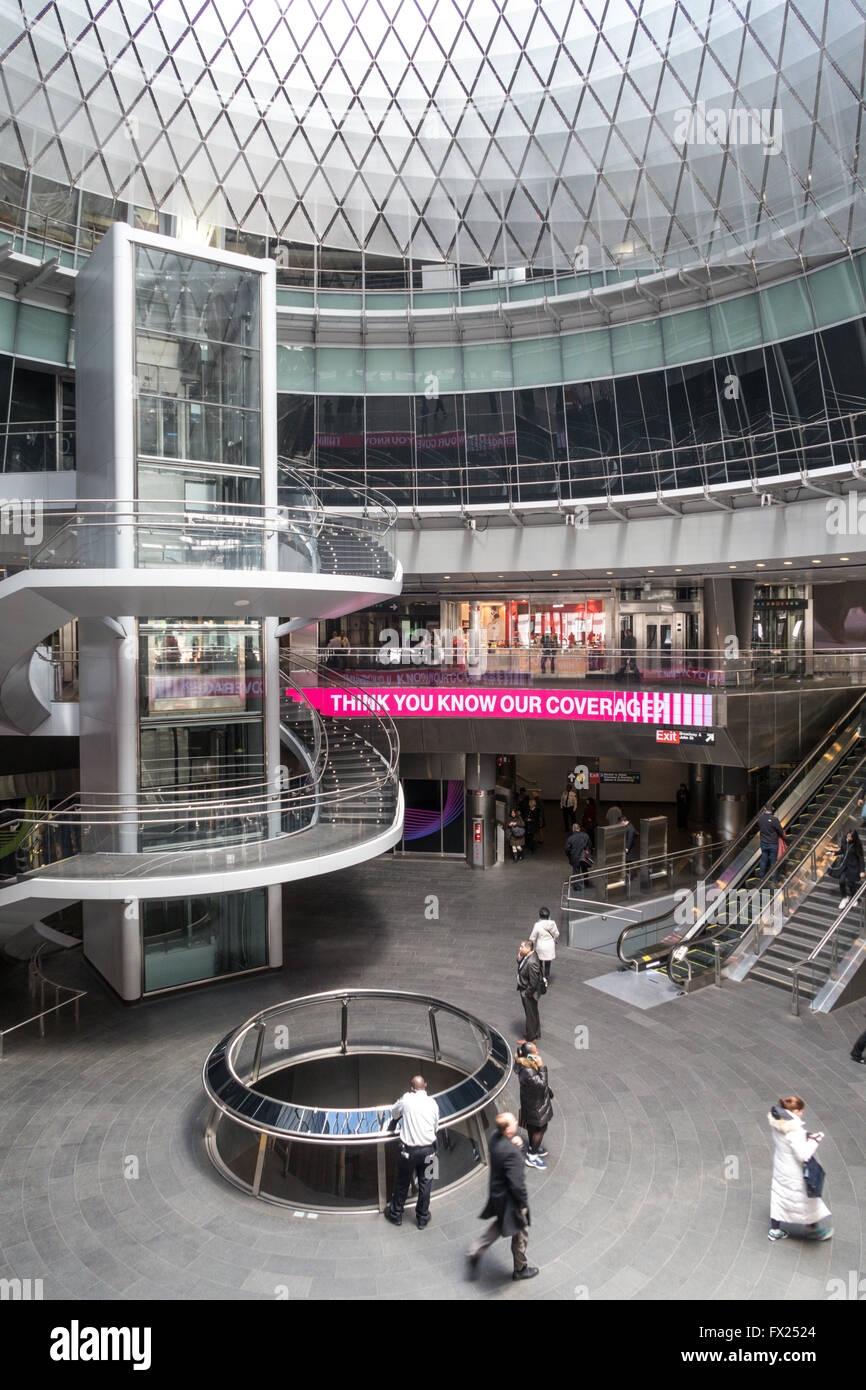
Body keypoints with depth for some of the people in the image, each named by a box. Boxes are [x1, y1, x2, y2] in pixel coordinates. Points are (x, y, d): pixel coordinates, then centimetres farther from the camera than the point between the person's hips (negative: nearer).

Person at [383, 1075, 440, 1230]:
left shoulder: (406, 1099, -11)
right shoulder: (432, 1103, -3)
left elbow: (394, 1112, 8)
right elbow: (436, 1128, 7)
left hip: (409, 1150, -2)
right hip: (428, 1150, 2)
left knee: (402, 1183, 17)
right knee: (425, 1185, 17)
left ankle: (395, 1214, 34)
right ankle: (422, 1218, 30)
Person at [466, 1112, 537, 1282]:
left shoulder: (495, 1138, -11)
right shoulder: (512, 1152, -36)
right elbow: (517, 1183, -30)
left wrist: (516, 1142, -14)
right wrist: (523, 1204, -15)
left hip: (496, 1191, 8)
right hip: (509, 1198, -8)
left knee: (500, 1224, 32)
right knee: (520, 1233, 19)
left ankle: (475, 1253, 33)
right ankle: (520, 1268, 41)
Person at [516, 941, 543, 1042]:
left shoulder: (532, 962, -34)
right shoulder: (526, 956, -6)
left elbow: (533, 982, -28)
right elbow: (522, 967, 10)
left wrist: (527, 994, -16)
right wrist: (519, 960, -10)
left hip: (529, 992, -9)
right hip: (524, 989, 9)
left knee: (531, 1015, 10)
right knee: (533, 1013, 26)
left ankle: (531, 1038, 27)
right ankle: (535, 1032, 45)